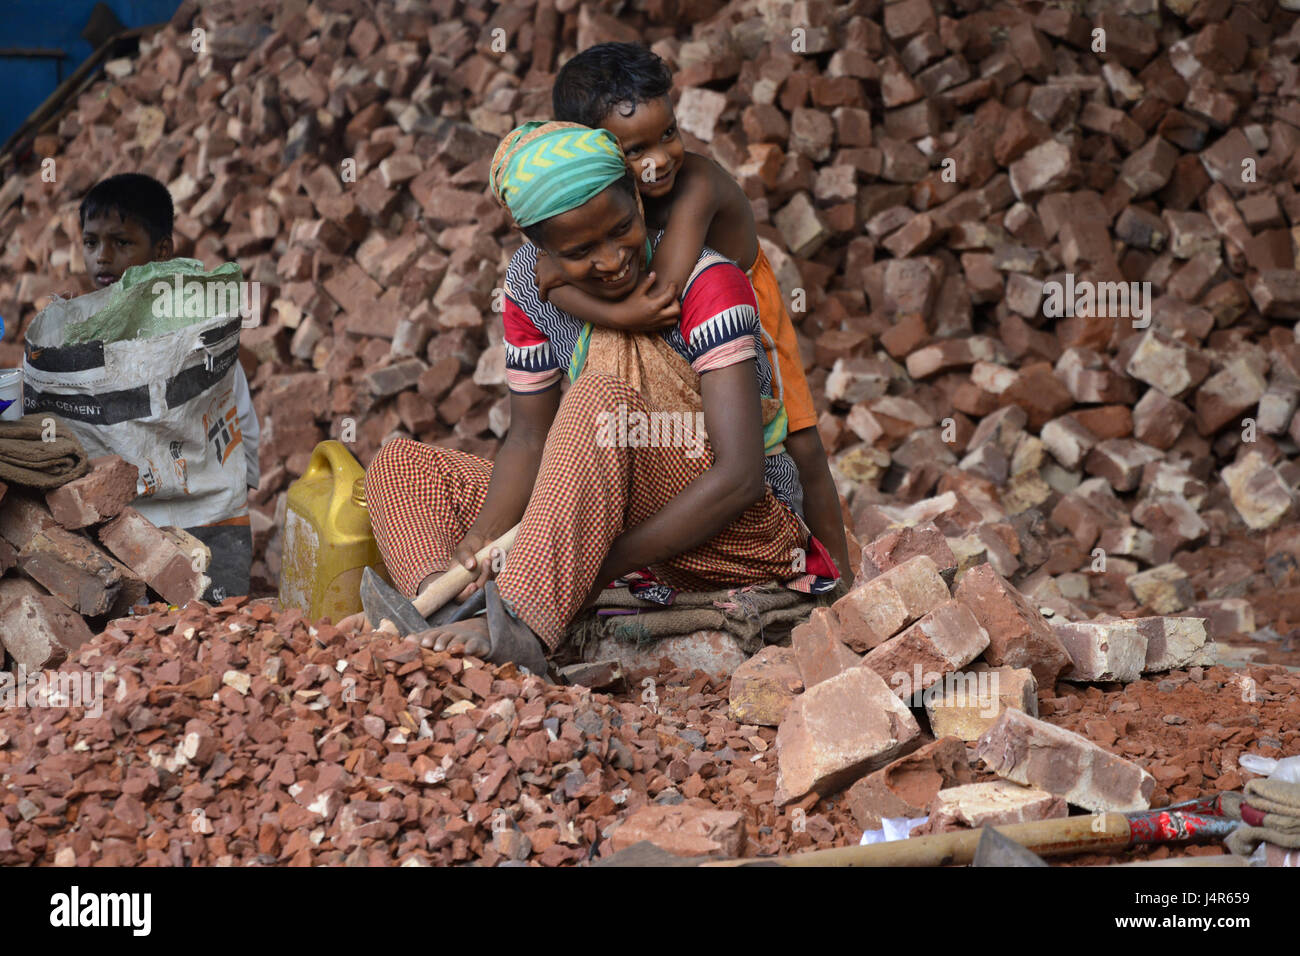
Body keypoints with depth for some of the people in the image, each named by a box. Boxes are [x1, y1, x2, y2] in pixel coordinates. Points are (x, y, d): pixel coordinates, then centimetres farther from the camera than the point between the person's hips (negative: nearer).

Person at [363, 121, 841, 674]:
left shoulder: (707, 284, -18)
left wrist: (603, 566, -30)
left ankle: (522, 624, -44)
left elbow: (740, 477, -26)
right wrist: (481, 535, -18)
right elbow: (529, 441, 3)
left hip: (742, 531, -6)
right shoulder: (530, 282, -1)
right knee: (400, 465, 1)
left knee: (613, 362, -31)